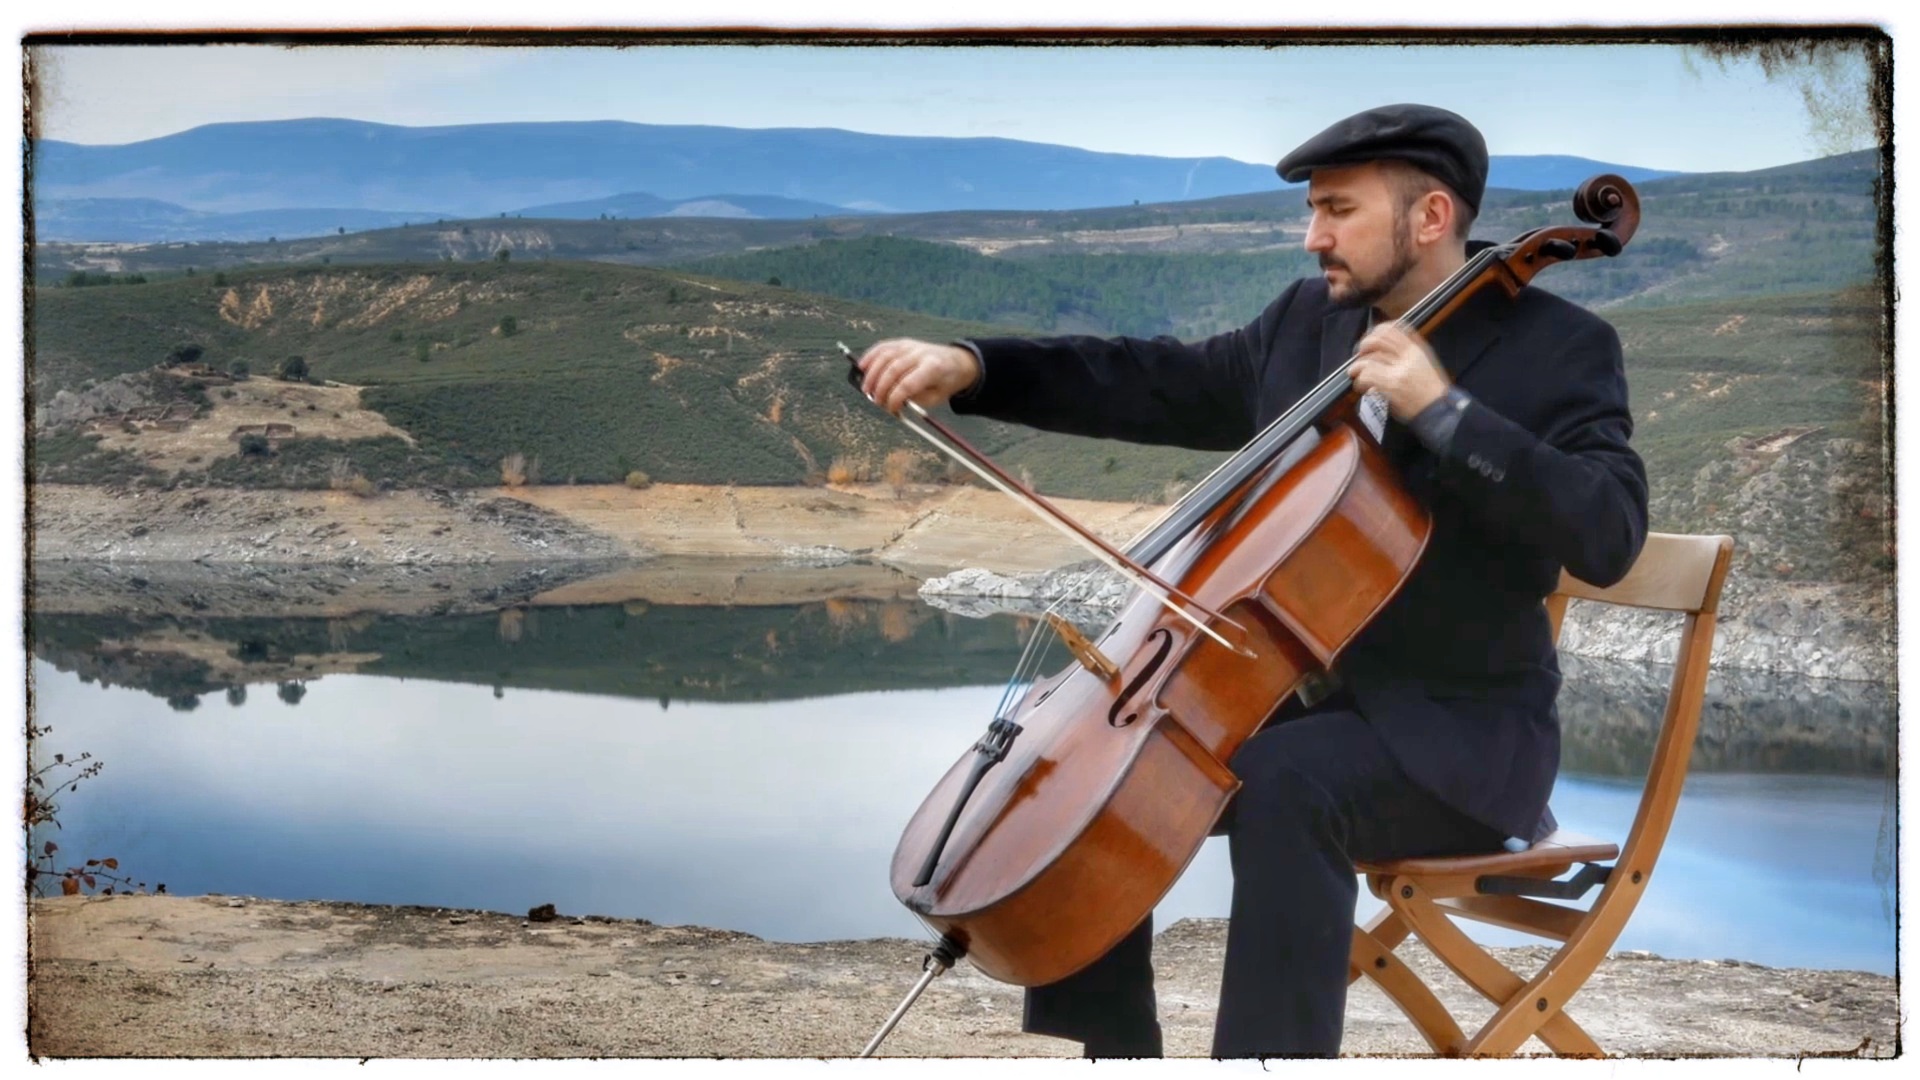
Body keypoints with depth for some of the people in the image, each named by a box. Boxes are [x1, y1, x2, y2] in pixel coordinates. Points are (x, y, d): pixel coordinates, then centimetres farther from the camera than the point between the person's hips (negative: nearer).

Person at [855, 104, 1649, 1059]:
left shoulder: (1558, 346, -10)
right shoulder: (1309, 318, 9)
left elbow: (1609, 536, -23)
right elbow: (1165, 386, 9)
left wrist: (1444, 411, -29)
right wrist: (973, 366, -3)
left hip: (1461, 731, -7)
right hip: (1304, 693, 7)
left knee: (1285, 781, -34)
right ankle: (1114, 1050, 7)